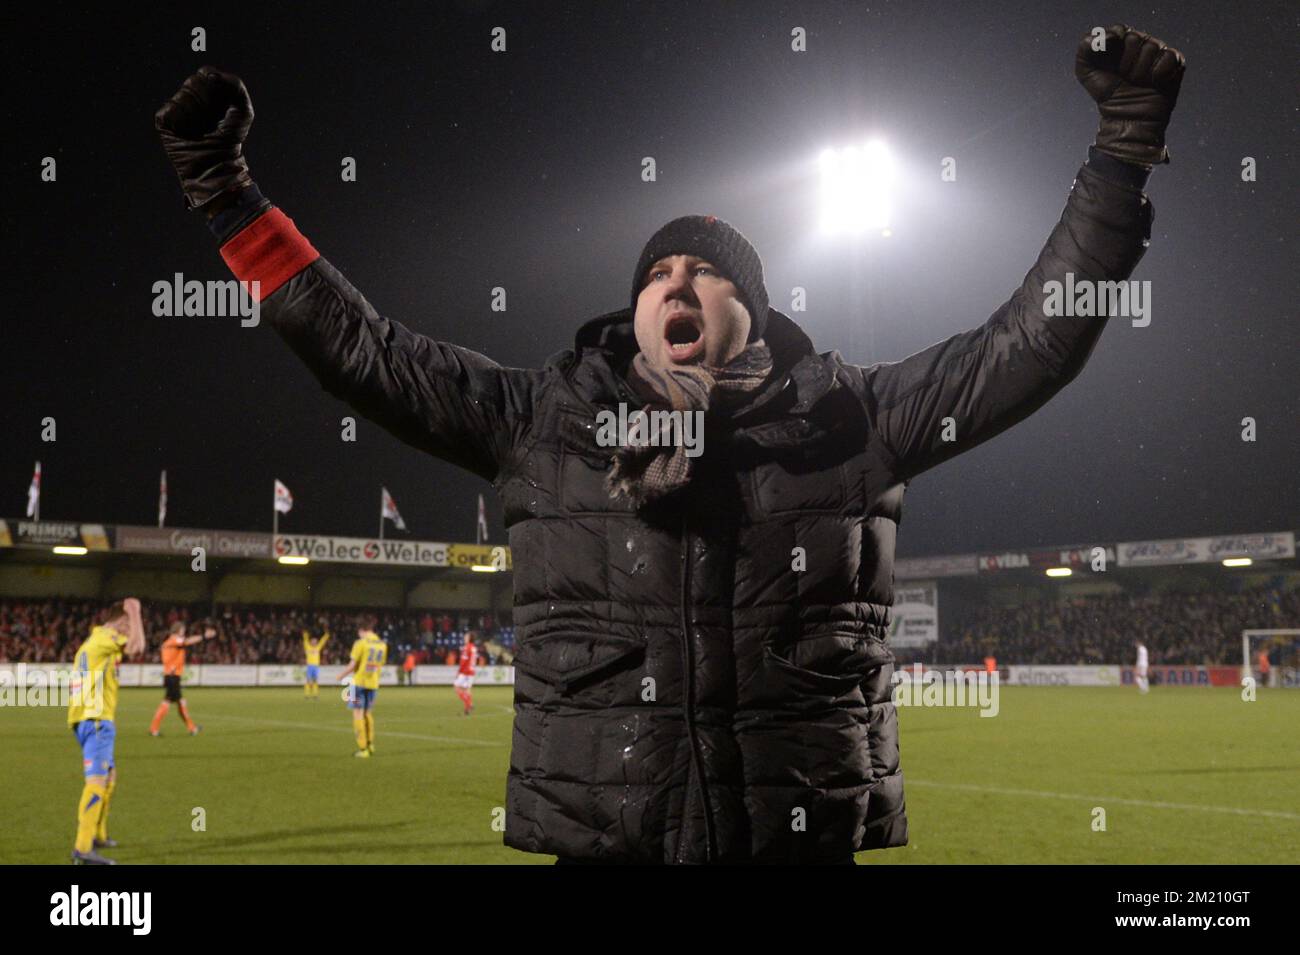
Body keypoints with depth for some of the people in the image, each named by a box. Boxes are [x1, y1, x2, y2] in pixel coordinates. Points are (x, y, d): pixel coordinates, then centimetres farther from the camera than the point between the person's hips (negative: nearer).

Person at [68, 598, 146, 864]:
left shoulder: (92, 640, 23)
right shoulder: (104, 637, -7)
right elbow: (137, 647, -18)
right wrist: (135, 612, -5)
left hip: (89, 720, 11)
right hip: (97, 721, -11)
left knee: (109, 777, 24)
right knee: (97, 782, -18)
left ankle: (98, 835, 35)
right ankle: (83, 849, -25)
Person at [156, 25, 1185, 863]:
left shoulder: (847, 417, 5)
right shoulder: (544, 419, 7)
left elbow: (1032, 343, 5)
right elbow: (366, 351, 9)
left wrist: (1121, 157, 1)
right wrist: (231, 199, 7)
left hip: (808, 833, 0)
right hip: (597, 830, 1)